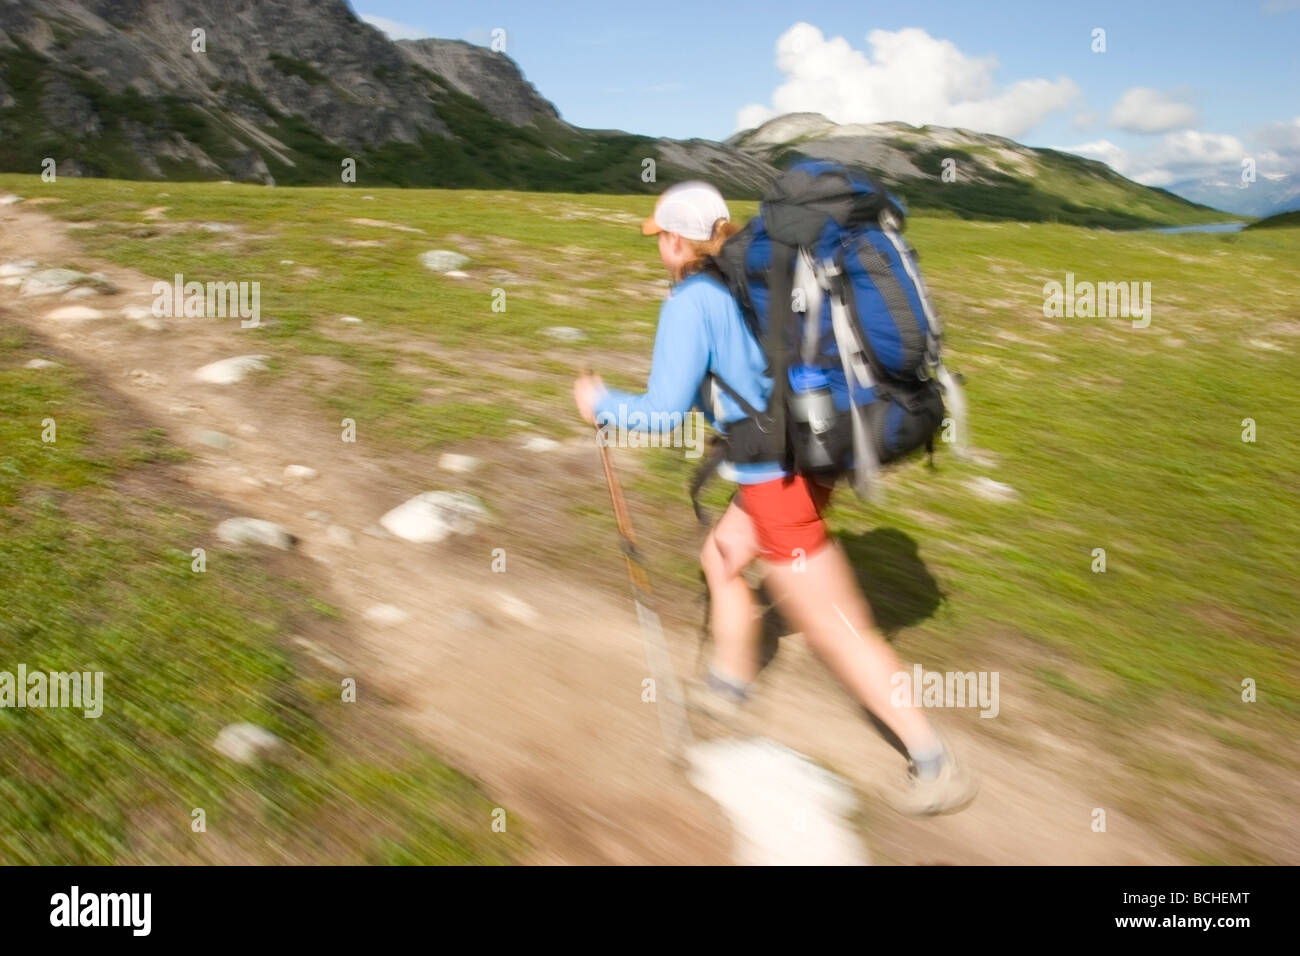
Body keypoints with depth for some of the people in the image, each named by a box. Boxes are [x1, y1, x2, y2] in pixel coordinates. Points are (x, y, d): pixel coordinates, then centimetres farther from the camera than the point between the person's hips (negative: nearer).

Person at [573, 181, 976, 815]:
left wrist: (601, 404, 0)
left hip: (776, 479, -9)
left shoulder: (690, 300, -14)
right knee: (721, 558, 27)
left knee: (834, 628, 2)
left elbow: (664, 413, -17)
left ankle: (937, 766, 12)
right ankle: (729, 684, 47)